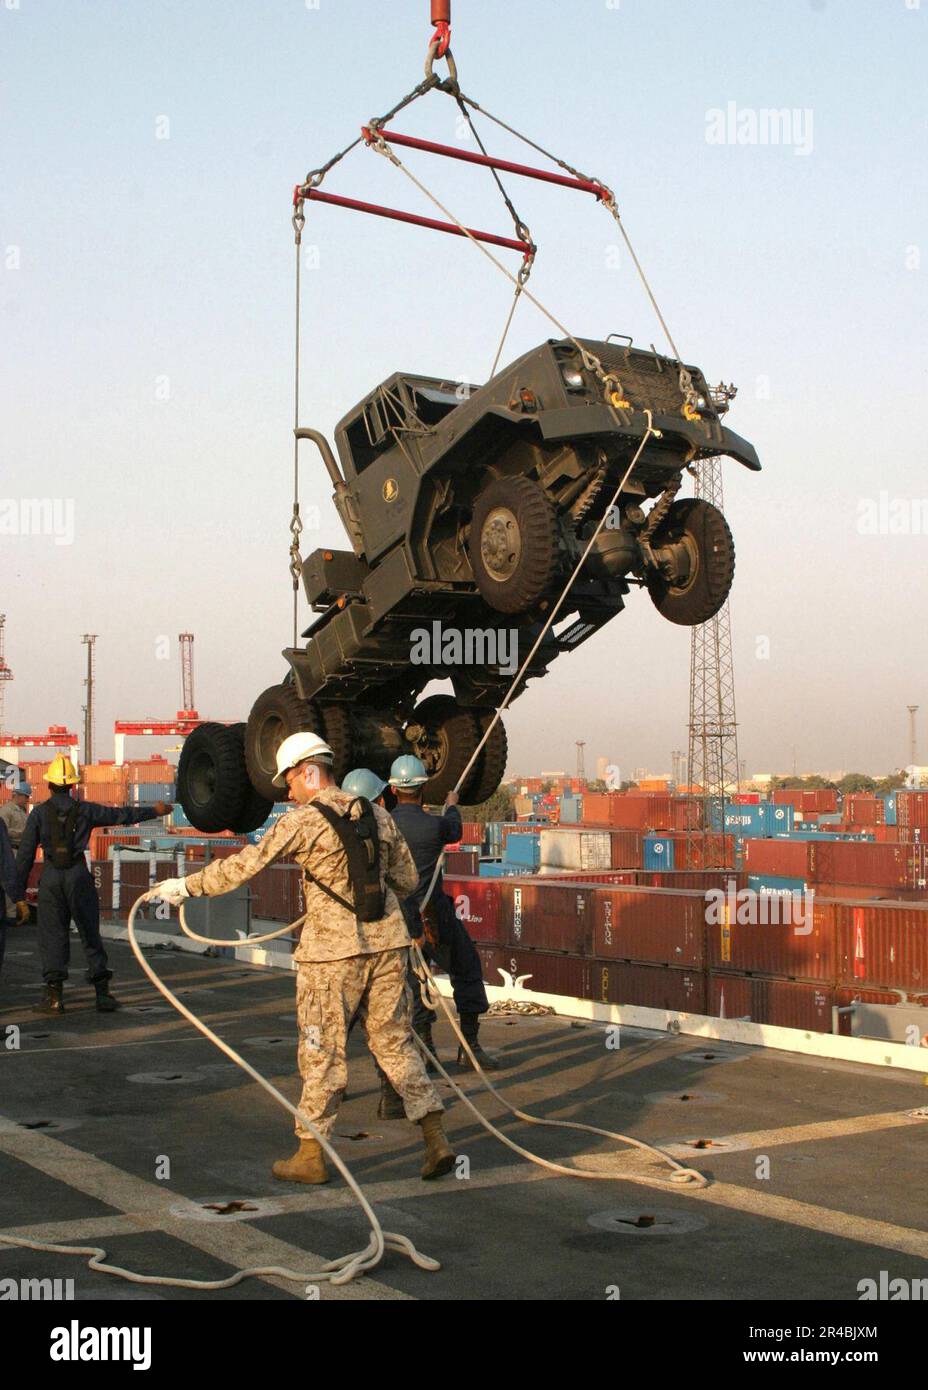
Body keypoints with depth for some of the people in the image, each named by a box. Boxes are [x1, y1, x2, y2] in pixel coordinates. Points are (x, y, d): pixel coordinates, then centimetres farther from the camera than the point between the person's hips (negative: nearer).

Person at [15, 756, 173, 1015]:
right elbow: (122, 815, 13)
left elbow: (25, 853, -1)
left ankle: (54, 995, -2)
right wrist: (153, 811, 27)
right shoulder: (85, 810, 3)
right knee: (90, 934, 6)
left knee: (52, 935, 4)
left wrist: (19, 890, 5)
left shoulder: (39, 812, 0)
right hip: (78, 876, 1)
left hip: (51, 877, -1)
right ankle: (102, 993, 6)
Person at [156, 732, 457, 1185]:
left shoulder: (303, 821, -9)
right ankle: (435, 1139, 7)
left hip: (334, 950, -5)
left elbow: (245, 865, -7)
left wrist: (186, 885, 4)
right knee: (394, 1041, 12)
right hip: (387, 943, 5)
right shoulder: (377, 815, 9)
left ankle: (311, 1153, 14)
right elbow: (408, 879, 16)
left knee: (322, 1051, 5)